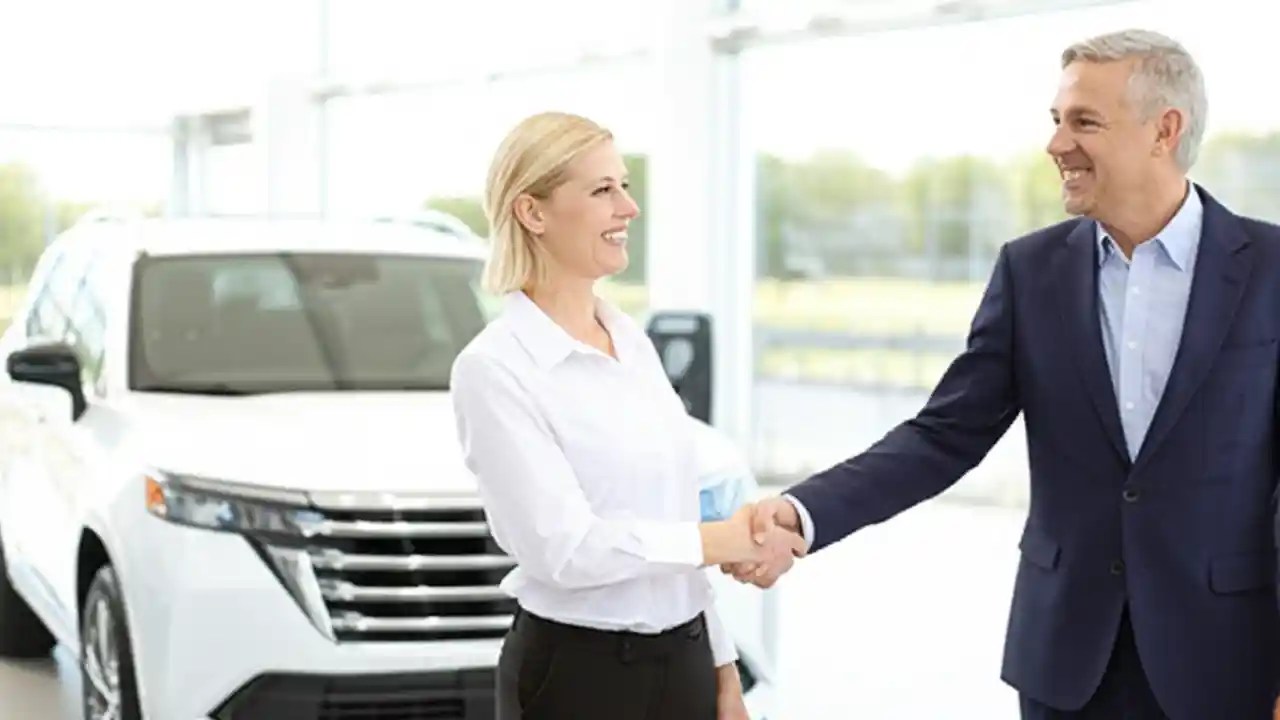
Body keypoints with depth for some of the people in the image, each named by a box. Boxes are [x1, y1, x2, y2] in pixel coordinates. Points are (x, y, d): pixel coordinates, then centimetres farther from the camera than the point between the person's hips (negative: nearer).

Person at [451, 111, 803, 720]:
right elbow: (564, 547, -20)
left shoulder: (633, 341, 10)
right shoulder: (494, 368, -13)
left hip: (680, 665, 7)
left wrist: (721, 666, 13)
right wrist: (725, 540, -13)